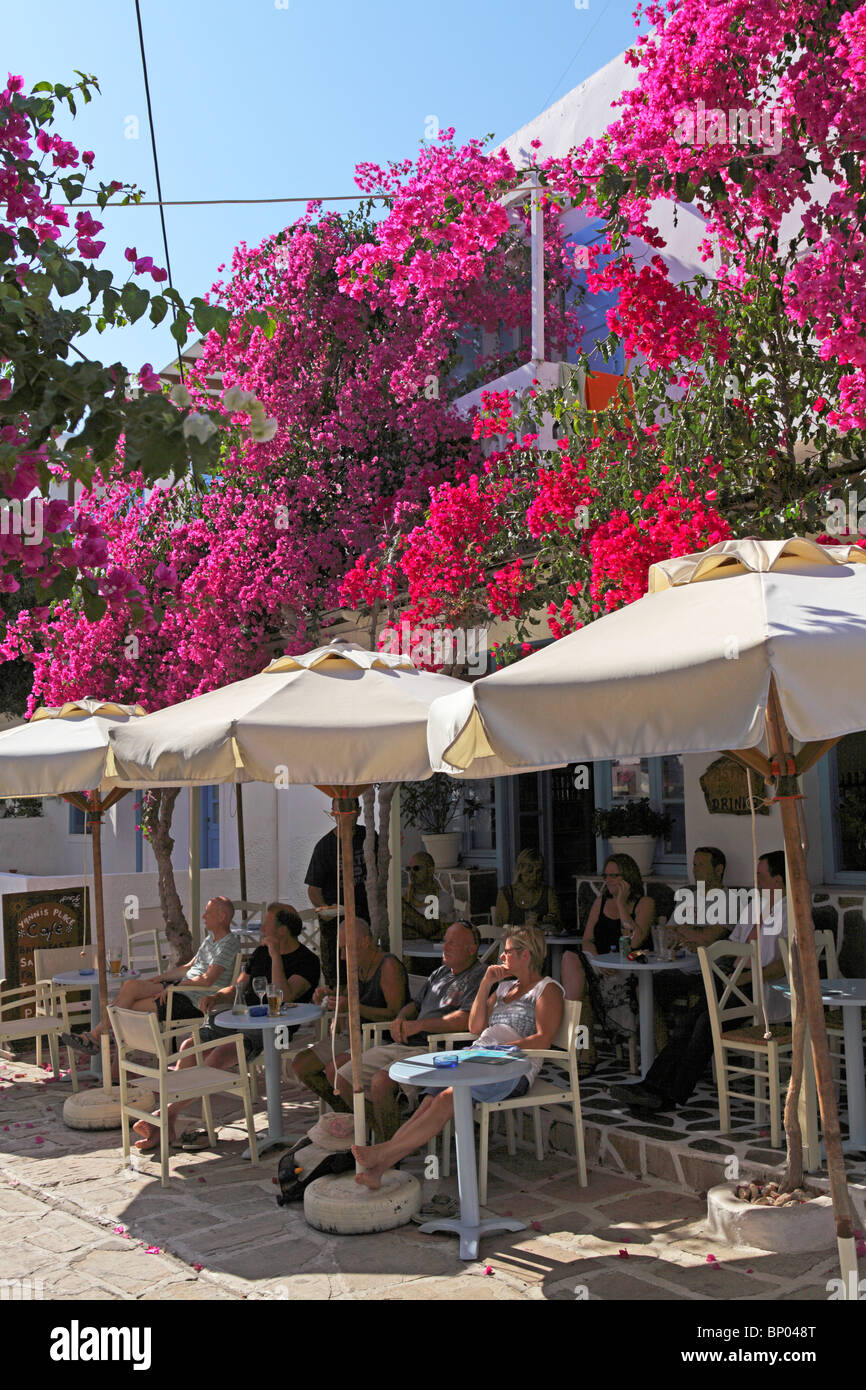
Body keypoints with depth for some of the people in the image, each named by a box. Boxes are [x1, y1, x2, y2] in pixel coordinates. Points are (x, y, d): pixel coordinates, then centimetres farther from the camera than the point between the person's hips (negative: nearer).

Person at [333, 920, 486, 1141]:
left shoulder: (478, 977, -7)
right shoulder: (440, 973, 22)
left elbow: (466, 1020, -21)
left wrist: (417, 1025, -14)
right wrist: (400, 1019, 5)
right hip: (402, 1045, 9)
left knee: (380, 1082, -32)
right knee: (343, 1078, 1)